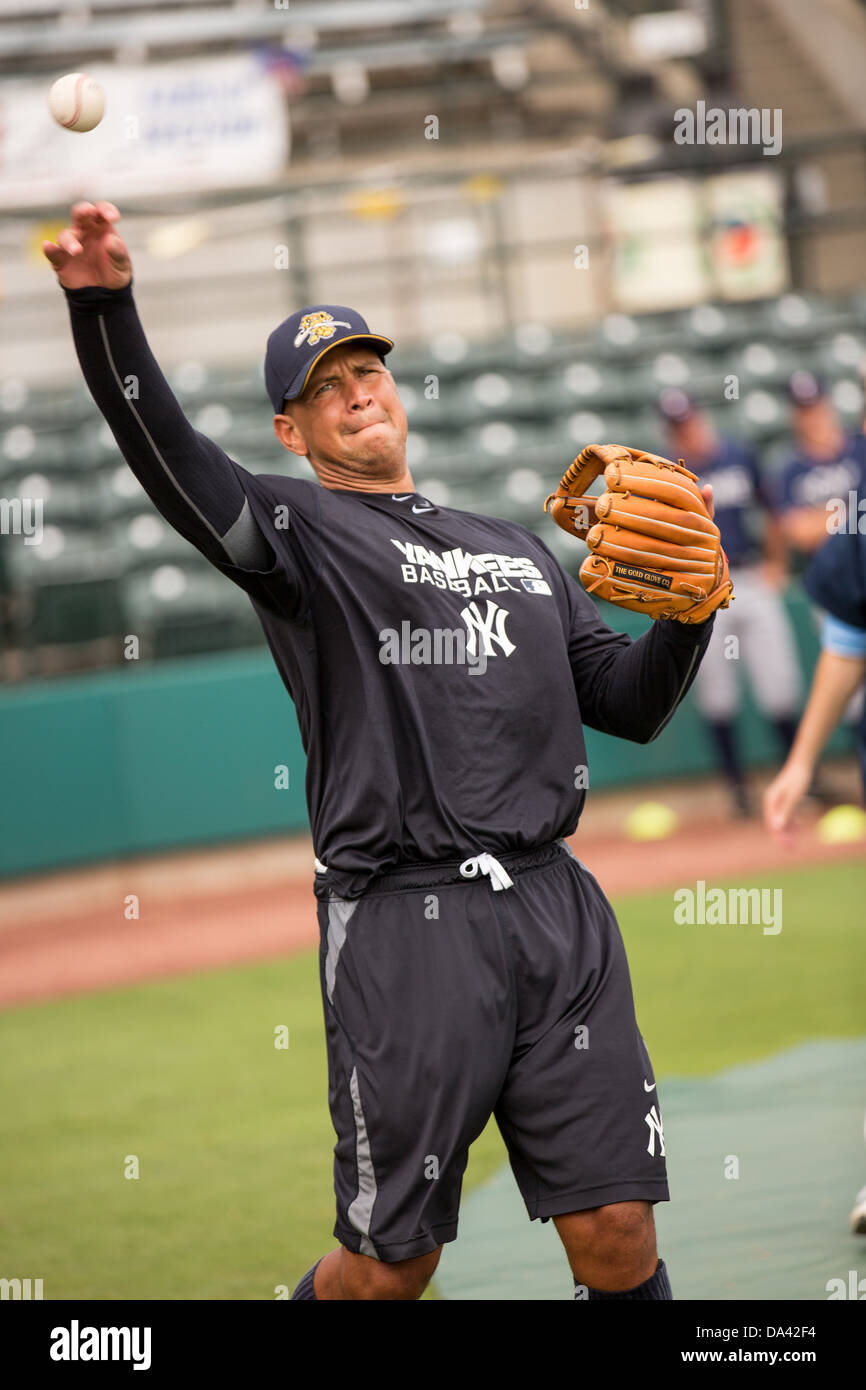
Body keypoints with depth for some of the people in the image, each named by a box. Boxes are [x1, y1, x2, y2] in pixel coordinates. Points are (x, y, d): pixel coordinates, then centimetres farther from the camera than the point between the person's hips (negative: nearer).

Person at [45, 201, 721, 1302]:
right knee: (390, 1263, 0)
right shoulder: (298, 529, 5)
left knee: (617, 1238, 1)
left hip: (556, 910, 4)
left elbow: (631, 702, 22)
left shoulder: (515, 548, 23)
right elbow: (171, 461, -14)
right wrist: (104, 305, -31)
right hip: (404, 924, -4)